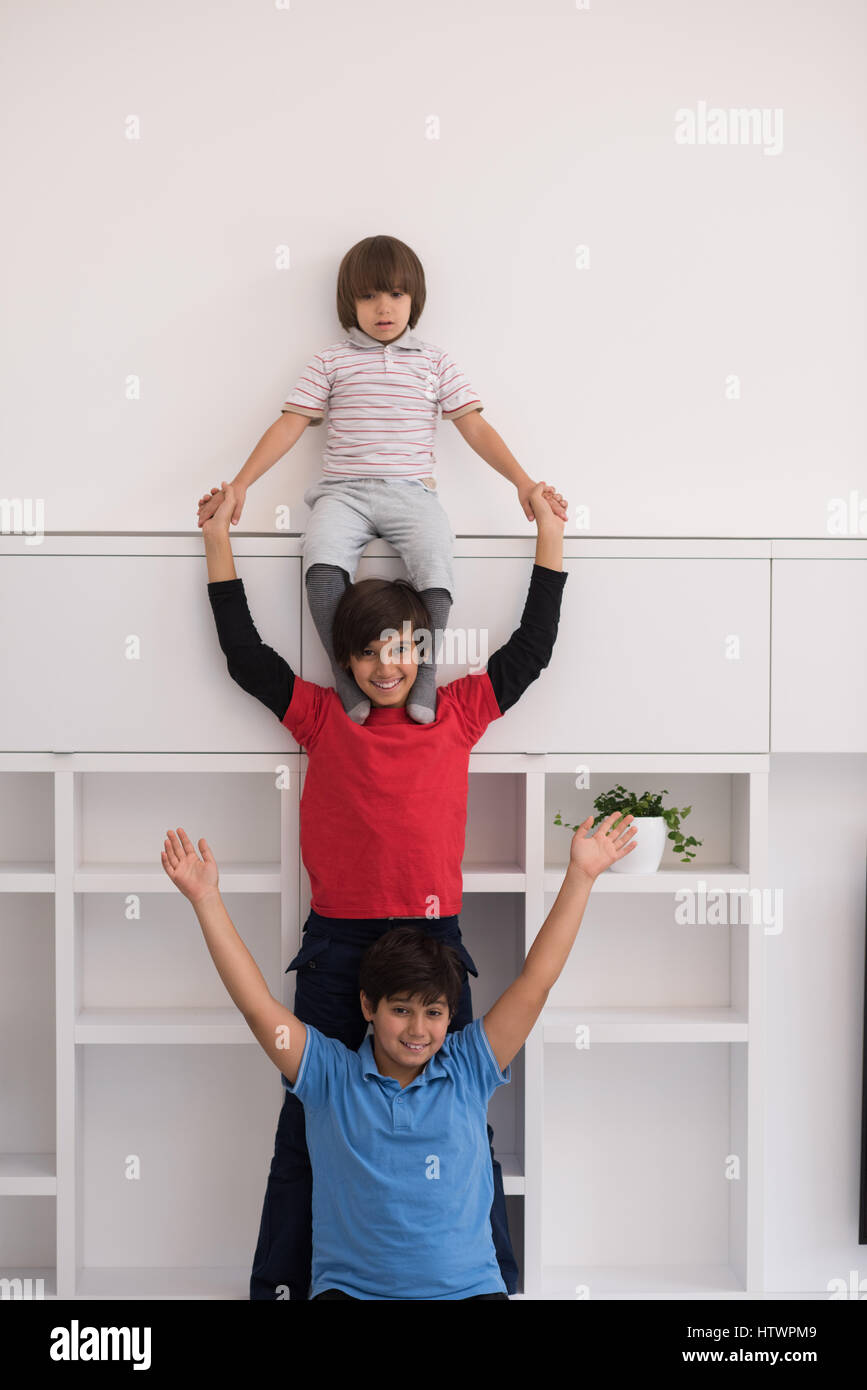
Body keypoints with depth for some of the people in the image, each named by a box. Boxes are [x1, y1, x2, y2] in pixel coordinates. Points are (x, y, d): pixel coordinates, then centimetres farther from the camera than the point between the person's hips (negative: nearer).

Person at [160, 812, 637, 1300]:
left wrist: (580, 876, 0)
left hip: (468, 1288, 1)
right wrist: (207, 898, -8)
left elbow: (536, 980, 4)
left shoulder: (468, 1070, 7)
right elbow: (256, 1003, -3)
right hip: (350, 1288, -1)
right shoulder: (332, 1075, 4)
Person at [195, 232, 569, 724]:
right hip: (343, 491, 0)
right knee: (323, 558, -32)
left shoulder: (435, 361, 12)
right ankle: (343, 669, -18)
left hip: (411, 491, 0)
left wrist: (523, 480, -2)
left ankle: (425, 668, -16)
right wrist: (240, 484, -1)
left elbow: (475, 426, 9)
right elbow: (291, 424, 8)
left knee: (436, 557, -31)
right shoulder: (331, 361, 11)